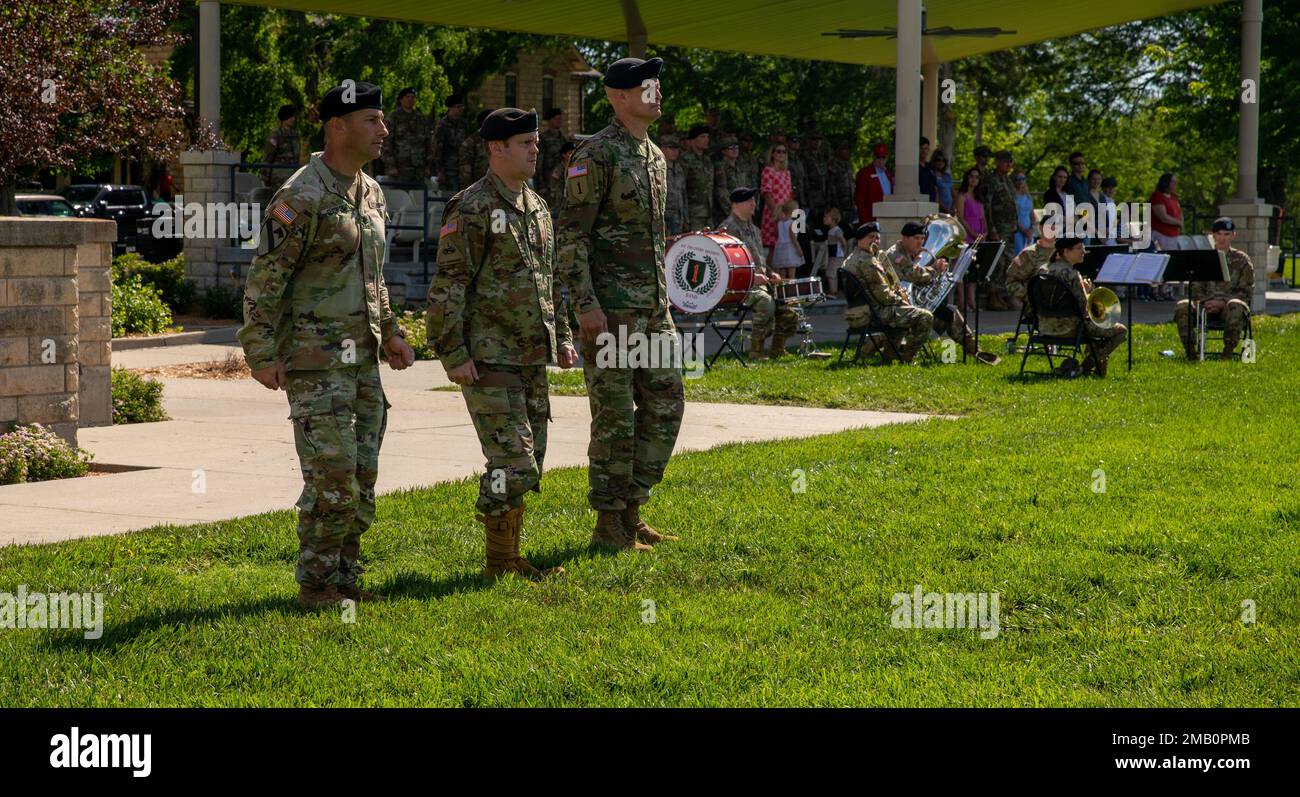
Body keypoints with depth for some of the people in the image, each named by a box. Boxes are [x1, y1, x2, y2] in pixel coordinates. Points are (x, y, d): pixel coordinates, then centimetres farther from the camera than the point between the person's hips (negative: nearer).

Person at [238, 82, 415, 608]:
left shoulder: (370, 192, 13)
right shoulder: (302, 197, -14)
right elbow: (264, 278, -13)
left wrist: (390, 333, 18)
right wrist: (261, 355, -16)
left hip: (362, 357, 8)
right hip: (315, 360, -8)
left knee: (362, 478, 9)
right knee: (332, 477, -9)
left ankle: (344, 579, 18)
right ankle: (315, 584, 2)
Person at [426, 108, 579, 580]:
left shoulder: (538, 208, 15)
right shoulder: (471, 209, -11)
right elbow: (448, 286, -14)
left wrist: (561, 337, 18)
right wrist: (453, 353, -18)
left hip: (532, 359, 8)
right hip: (488, 360, -8)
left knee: (528, 462, 10)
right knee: (512, 463, -11)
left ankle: (509, 559, 19)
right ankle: (499, 564, -1)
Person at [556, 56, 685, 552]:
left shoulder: (655, 157, 15)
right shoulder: (596, 155, -11)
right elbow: (571, 234, -14)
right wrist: (585, 303, -20)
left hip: (654, 307, 8)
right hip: (610, 309, -8)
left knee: (665, 407, 8)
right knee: (615, 418, -4)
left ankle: (632, 513, 18)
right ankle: (609, 526, 5)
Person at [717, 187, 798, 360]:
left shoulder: (752, 228, 22)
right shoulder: (728, 228, -8)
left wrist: (770, 273, 10)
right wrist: (752, 276, -24)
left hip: (760, 282, 9)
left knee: (787, 307, -1)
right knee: (766, 302, -34)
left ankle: (777, 349, 9)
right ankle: (756, 351, -27)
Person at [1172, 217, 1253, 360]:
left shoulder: (1241, 259, 9)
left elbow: (1246, 291, 3)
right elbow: (1195, 287, 11)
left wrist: (1223, 302, -13)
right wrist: (1204, 301, -12)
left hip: (1229, 302, -2)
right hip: (1207, 304, 2)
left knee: (1235, 306, -41)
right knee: (1182, 307, -29)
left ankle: (1228, 352, -32)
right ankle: (1190, 352, -26)